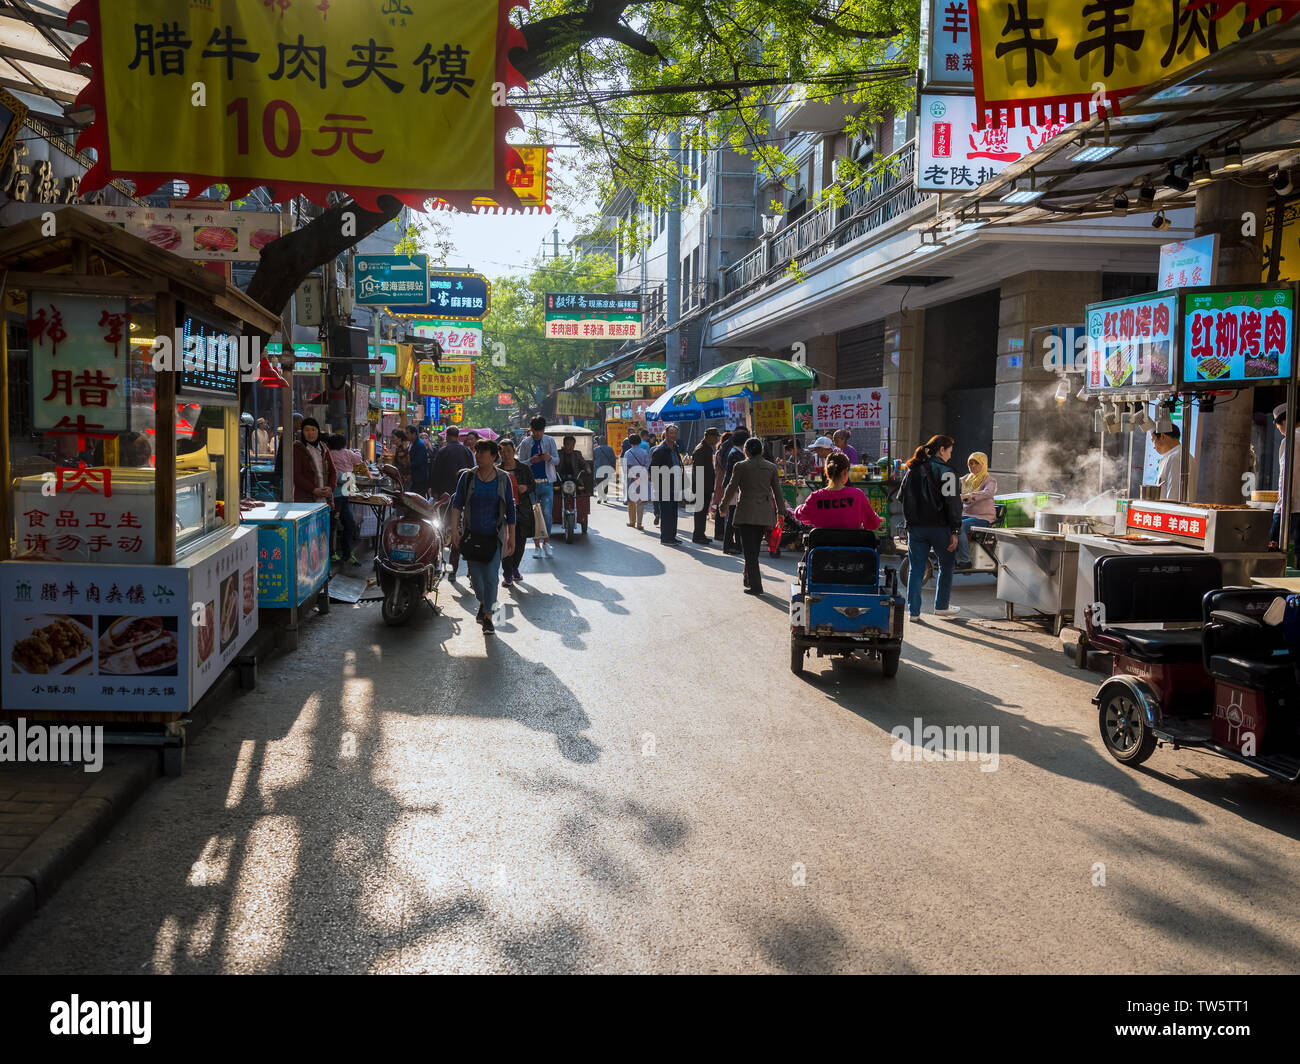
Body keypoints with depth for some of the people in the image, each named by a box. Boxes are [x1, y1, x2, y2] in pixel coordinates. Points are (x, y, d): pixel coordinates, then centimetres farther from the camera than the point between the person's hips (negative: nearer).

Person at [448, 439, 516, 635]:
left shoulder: (503, 479, 0)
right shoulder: (467, 476, 1)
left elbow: (510, 510, 5)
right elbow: (457, 503, -1)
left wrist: (511, 537, 4)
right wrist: (454, 529, -14)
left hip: (494, 536, -1)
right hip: (472, 535, 1)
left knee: (491, 576, -8)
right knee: (475, 576, 6)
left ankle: (488, 616, 4)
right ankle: (483, 602, 36)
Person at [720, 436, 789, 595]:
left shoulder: (740, 466, -5)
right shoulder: (771, 467, 5)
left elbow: (731, 488, 0)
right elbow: (777, 491, 8)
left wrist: (724, 505, 14)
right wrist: (781, 511, 16)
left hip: (746, 513, -4)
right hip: (765, 514, 4)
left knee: (749, 550, -1)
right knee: (755, 548, 18)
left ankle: (755, 585, -5)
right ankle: (749, 579, 28)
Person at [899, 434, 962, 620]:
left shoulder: (913, 470, 8)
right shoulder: (945, 472, -10)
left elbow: (901, 496, 13)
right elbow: (953, 503, -13)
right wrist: (955, 531, -11)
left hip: (915, 526, 4)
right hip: (939, 526, -4)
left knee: (916, 569, 7)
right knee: (946, 565, 16)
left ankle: (914, 611, 5)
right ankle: (941, 606, 21)